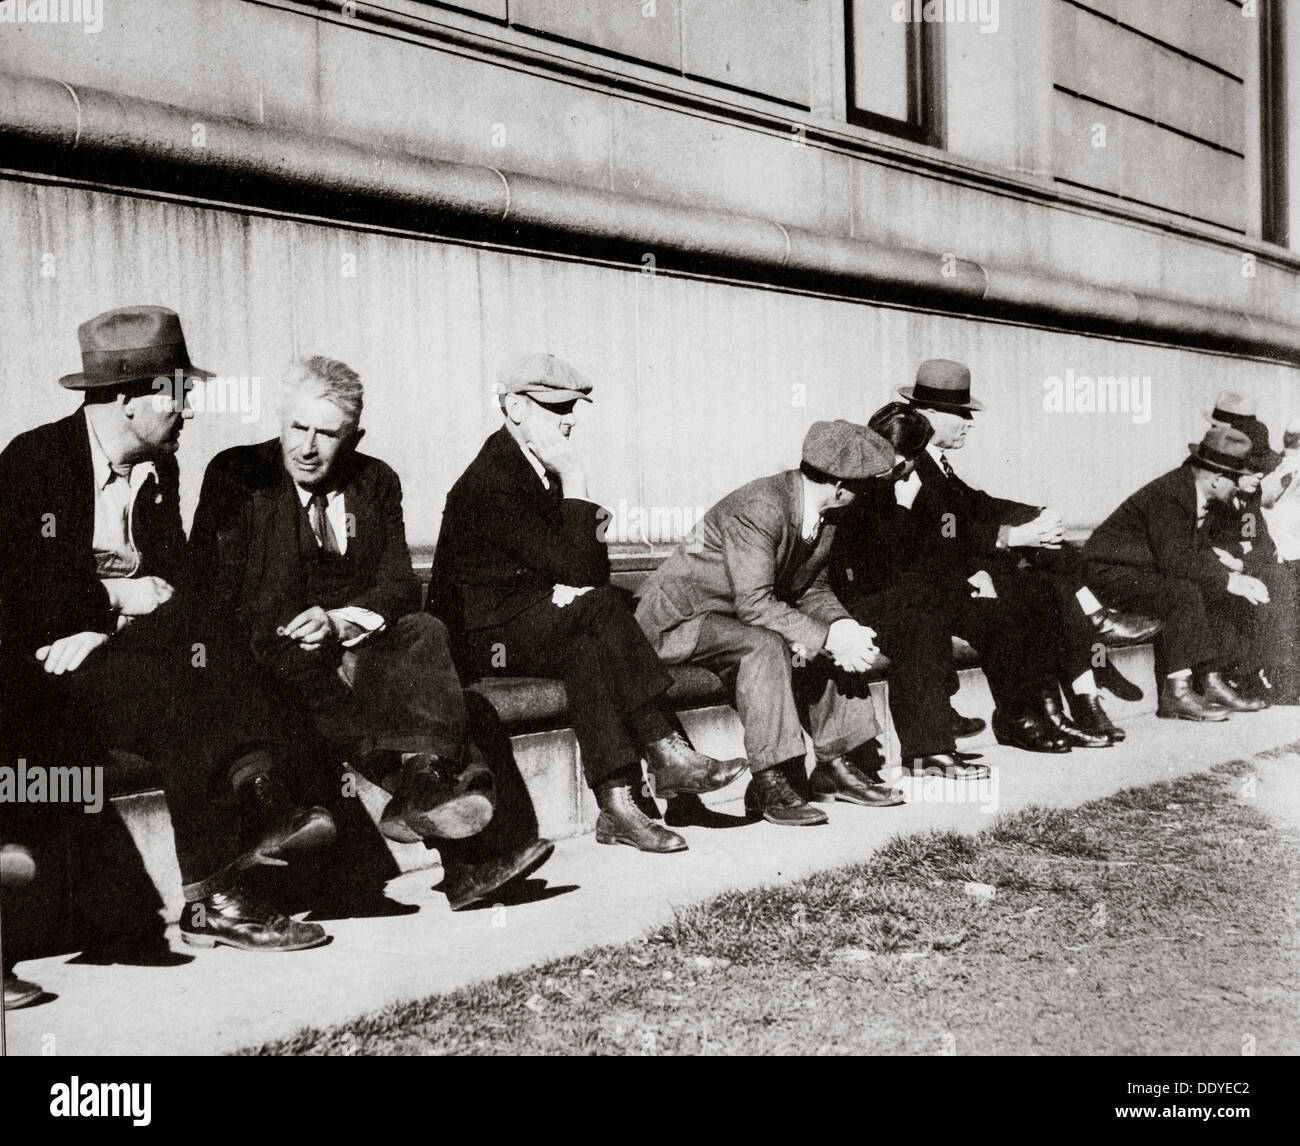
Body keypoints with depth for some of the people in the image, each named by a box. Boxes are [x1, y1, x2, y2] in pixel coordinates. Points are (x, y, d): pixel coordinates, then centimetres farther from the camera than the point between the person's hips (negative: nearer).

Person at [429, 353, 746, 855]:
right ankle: (665, 754, -27)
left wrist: (574, 585, -12)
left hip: (532, 622, 8)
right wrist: (576, 485, -19)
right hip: (479, 637, -8)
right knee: (600, 605, -28)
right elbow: (578, 570, -23)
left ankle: (616, 802, -30)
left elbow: (591, 567, 12)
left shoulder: (544, 470, 10)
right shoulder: (490, 482, -19)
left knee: (586, 647, -24)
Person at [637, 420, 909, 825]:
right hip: (679, 619, -9)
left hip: (740, 616, 9)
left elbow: (812, 588, 7)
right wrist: (826, 636, -32)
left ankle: (835, 764, 7)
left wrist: (843, 627, -13)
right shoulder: (759, 507, -28)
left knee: (845, 640, 0)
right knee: (765, 645, -34)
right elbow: (755, 605, -32)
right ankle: (771, 782, -28)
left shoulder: (824, 516, 0)